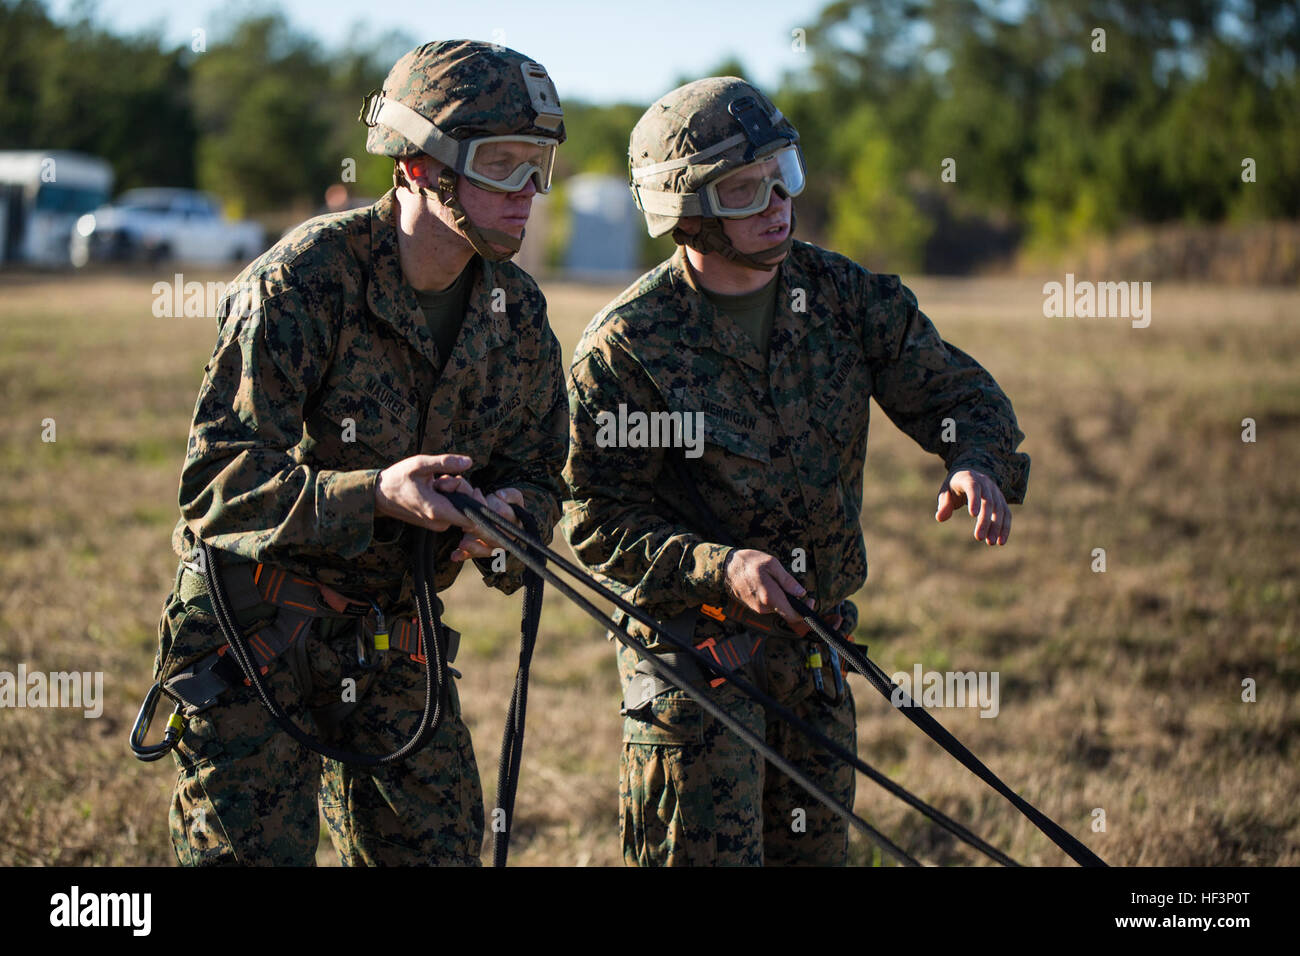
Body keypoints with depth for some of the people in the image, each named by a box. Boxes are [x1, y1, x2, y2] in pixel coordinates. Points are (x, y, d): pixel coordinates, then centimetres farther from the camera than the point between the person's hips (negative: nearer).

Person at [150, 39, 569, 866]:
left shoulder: (517, 312, 1)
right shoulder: (306, 280, -19)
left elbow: (537, 477, 10)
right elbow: (217, 482, -23)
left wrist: (501, 521, -15)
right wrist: (374, 494, -37)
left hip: (390, 638, 6)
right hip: (254, 625, -6)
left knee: (439, 847, 6)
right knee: (251, 853, -6)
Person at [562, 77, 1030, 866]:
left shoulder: (845, 297, -1)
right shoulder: (624, 347, -14)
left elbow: (961, 394, 2)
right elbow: (600, 522, -13)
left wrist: (979, 465, -22)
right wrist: (720, 568, -28)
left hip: (813, 650, 5)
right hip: (690, 647, -5)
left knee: (817, 848, 14)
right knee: (708, 854, -3)